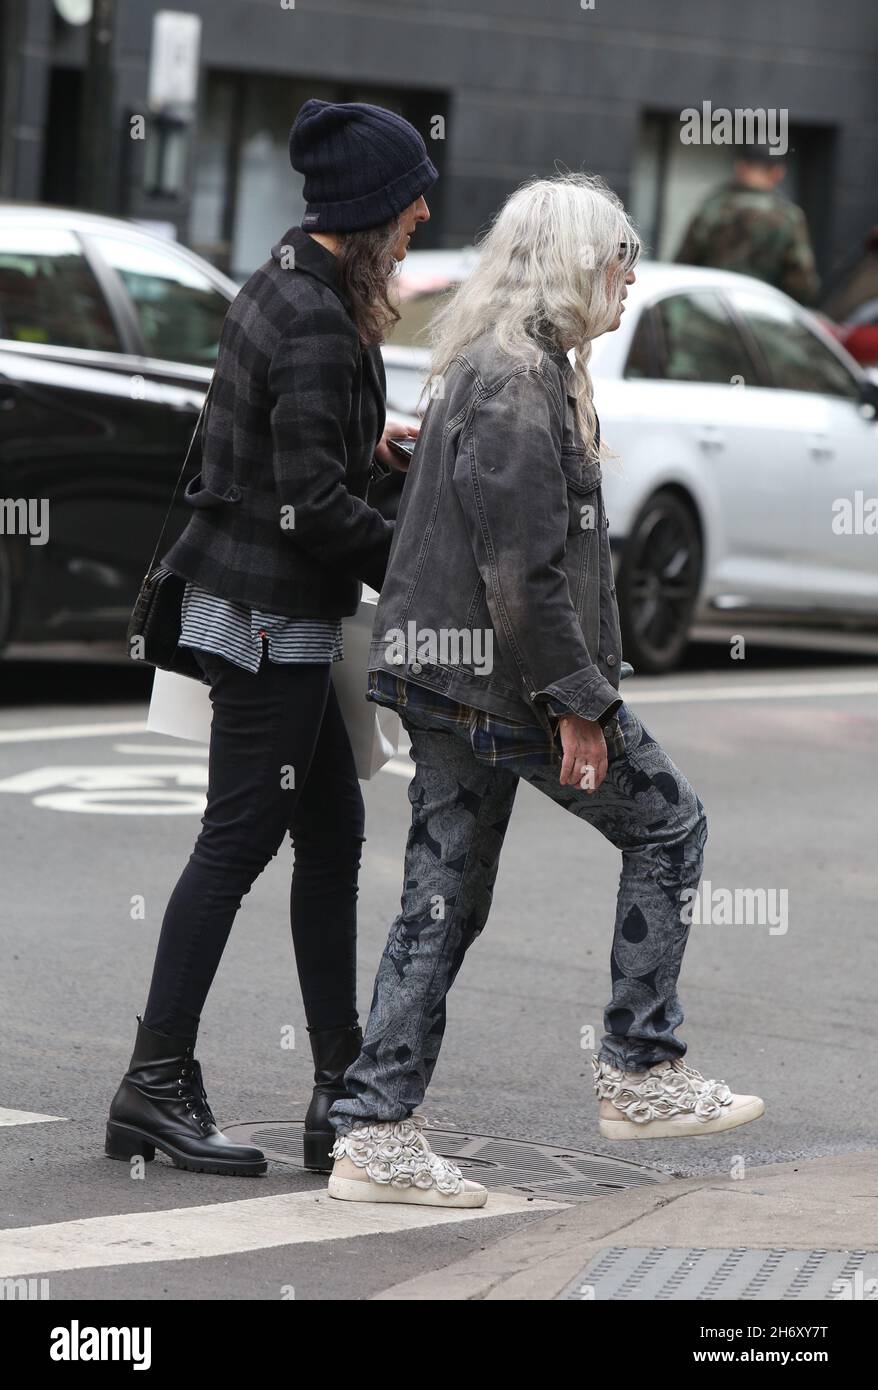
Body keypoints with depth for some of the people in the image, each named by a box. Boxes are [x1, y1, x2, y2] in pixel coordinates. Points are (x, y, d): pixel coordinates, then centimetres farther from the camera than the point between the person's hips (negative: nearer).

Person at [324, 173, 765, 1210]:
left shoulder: (480, 366, 16)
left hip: (443, 682, 10)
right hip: (509, 678, -10)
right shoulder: (519, 382, -17)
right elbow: (523, 563, -22)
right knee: (666, 824, 7)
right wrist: (577, 701, -20)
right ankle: (642, 1075, 10)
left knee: (442, 896, 9)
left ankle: (375, 1133, 6)